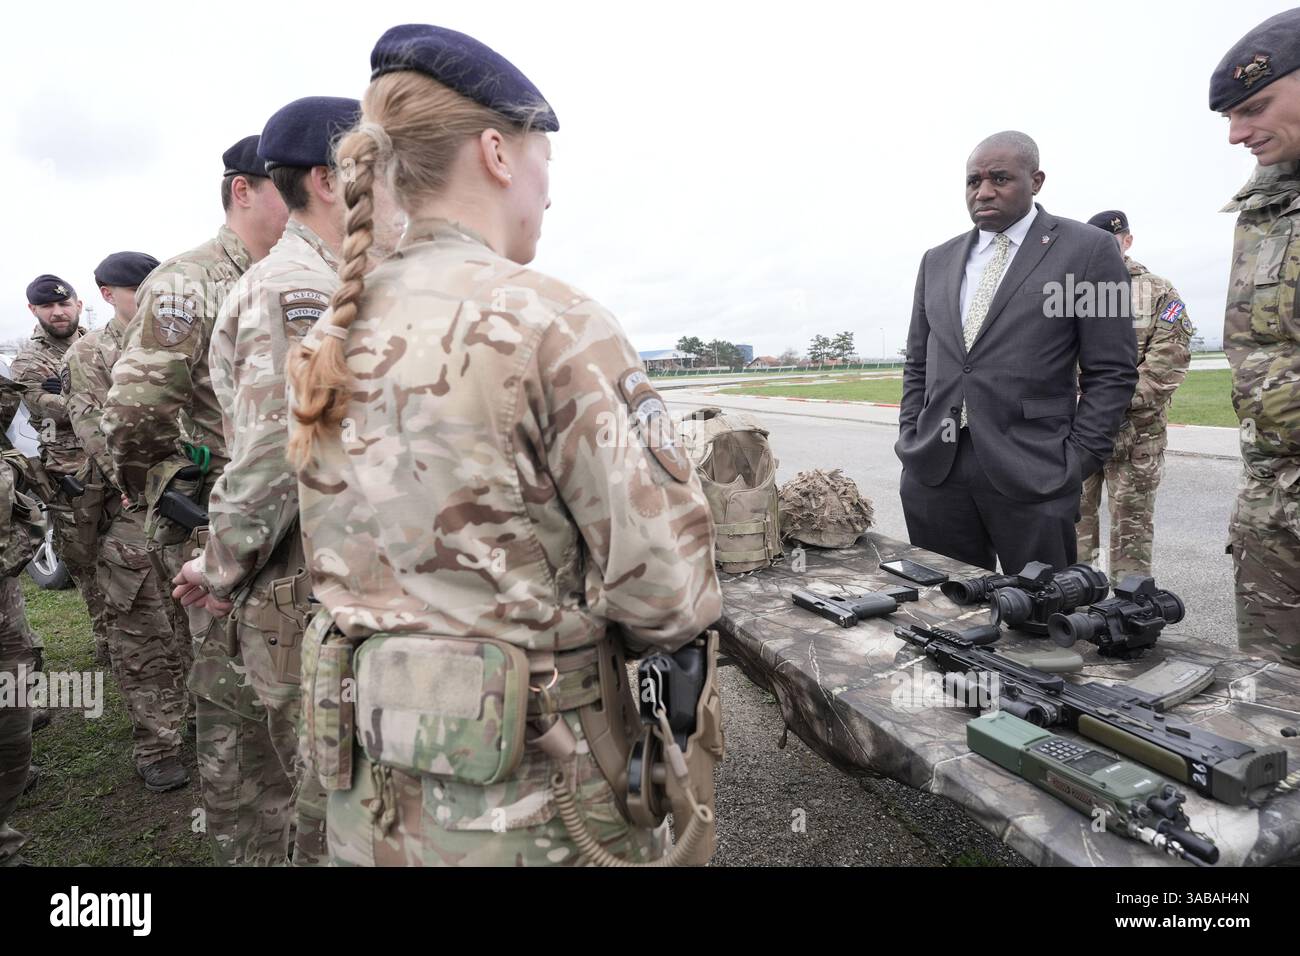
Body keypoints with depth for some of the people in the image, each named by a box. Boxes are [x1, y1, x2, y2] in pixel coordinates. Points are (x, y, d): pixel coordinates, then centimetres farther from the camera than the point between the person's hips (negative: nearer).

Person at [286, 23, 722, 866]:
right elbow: (669, 588, -21)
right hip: (520, 804, -6)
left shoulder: (330, 341, 1)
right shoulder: (550, 323, -20)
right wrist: (580, 617, 0)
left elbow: (345, 563, 9)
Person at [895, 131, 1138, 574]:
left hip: (1032, 475, -3)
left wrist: (1074, 463, -7)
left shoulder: (1087, 249, 2)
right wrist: (911, 441, 7)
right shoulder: (937, 260, 15)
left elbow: (1111, 373, 0)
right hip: (932, 472, 4)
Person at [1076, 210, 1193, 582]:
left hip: (1135, 431, -2)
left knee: (1132, 521, 4)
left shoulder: (1159, 292, 5)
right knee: (1075, 513, 7)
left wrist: (1121, 399, -15)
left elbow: (1170, 357, -5)